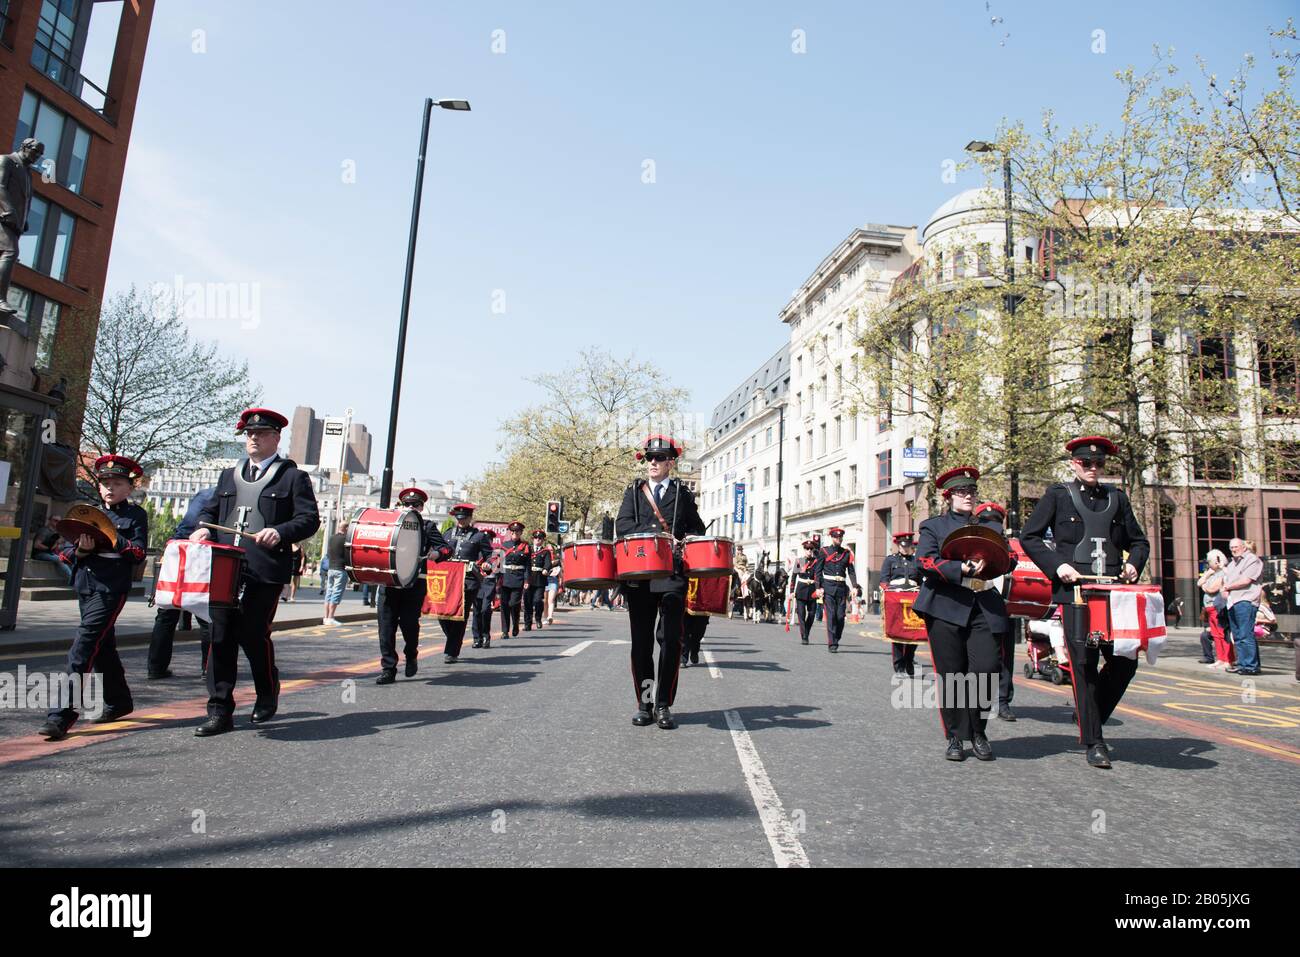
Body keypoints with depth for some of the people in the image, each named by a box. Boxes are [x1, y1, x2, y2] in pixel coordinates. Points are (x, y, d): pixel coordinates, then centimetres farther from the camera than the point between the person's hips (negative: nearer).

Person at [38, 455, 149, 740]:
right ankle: (118, 701, 32)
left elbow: (139, 553, -8)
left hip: (111, 590, -7)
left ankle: (62, 714, -14)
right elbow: (64, 551, 12)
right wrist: (80, 550, -10)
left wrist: (114, 540, -22)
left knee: (84, 645, -15)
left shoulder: (136, 515, 2)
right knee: (102, 646, 17)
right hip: (85, 587, 7)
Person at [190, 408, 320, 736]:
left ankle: (268, 693, 24)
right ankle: (220, 712, 10)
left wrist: (280, 532, -20)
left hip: (265, 572, -5)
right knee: (220, 637, 3)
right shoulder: (229, 475, 21)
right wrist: (204, 527, 2)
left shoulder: (293, 477, 4)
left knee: (253, 634, -2)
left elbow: (309, 519, -3)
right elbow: (211, 509, 25)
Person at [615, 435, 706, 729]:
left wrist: (684, 541, -7)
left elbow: (698, 529, 16)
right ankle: (644, 705, 13)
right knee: (641, 641, 4)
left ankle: (664, 705, 4)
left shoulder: (683, 494, 13)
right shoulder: (633, 491, 12)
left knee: (672, 640, -5)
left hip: (673, 575, -1)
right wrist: (659, 536, -16)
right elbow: (623, 525, -3)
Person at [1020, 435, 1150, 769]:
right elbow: (1028, 537, 3)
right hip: (1074, 591, -4)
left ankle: (1090, 715, 24)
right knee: (1084, 663, -2)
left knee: (1125, 659, 0)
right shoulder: (1057, 495, 4)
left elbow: (1139, 541, 21)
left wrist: (1133, 564, 1)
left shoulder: (1117, 498, 15)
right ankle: (1093, 742, 8)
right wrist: (1056, 565, -10)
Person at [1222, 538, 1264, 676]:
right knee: (1238, 636, 8)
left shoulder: (1253, 559, -1)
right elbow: (1225, 581, 23)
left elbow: (1246, 581, -11)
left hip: (1245, 601, -8)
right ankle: (1242, 664, 12)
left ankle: (1250, 666, -11)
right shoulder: (1231, 564, 26)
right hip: (1232, 603, 8)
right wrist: (1225, 591, 1)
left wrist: (1228, 586, 2)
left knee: (1245, 635, -12)